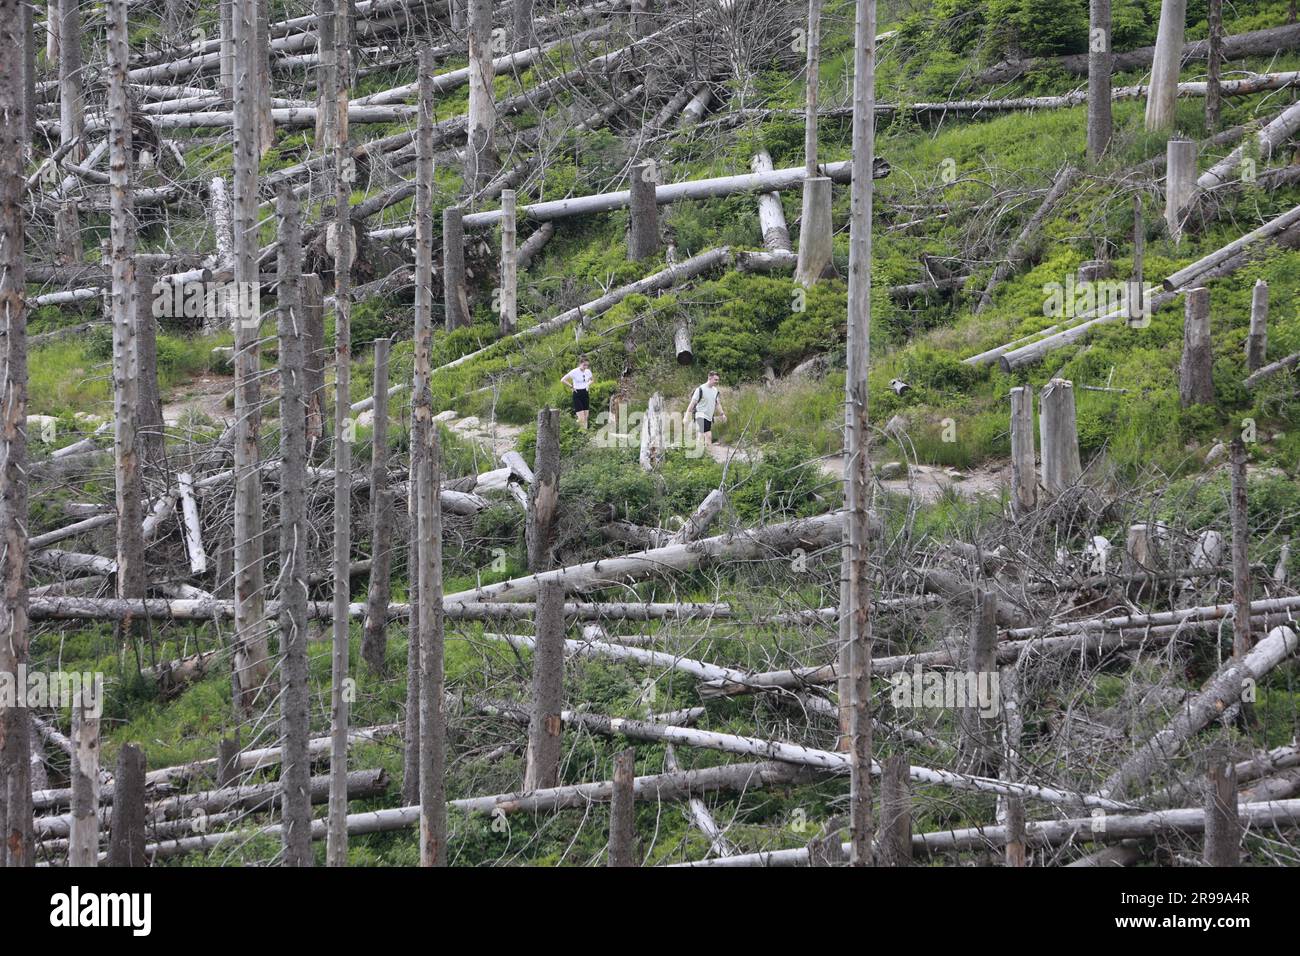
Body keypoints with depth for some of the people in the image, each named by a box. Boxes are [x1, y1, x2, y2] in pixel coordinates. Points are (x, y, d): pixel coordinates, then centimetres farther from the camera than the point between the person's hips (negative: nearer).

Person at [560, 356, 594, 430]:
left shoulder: (588, 372, 4)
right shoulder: (574, 372, -13)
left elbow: (591, 379, 26)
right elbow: (563, 380, -11)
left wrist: (588, 385, 8)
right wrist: (571, 386, -11)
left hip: (586, 394, 6)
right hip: (577, 395, -6)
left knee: (586, 418, 6)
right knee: (581, 419, -13)